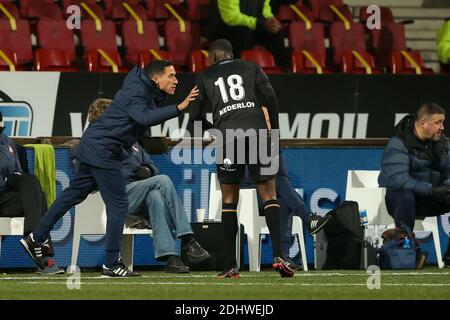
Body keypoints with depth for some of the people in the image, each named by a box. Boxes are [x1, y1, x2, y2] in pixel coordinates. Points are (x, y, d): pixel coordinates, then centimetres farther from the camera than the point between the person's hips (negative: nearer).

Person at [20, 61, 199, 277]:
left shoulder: (144, 91, 10)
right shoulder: (136, 94, -20)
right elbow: (145, 117, -38)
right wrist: (178, 107, -44)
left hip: (92, 146, 10)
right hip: (102, 152, -10)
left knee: (74, 194, 17)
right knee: (118, 205, -6)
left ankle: (35, 239, 24)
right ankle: (111, 264, -2)